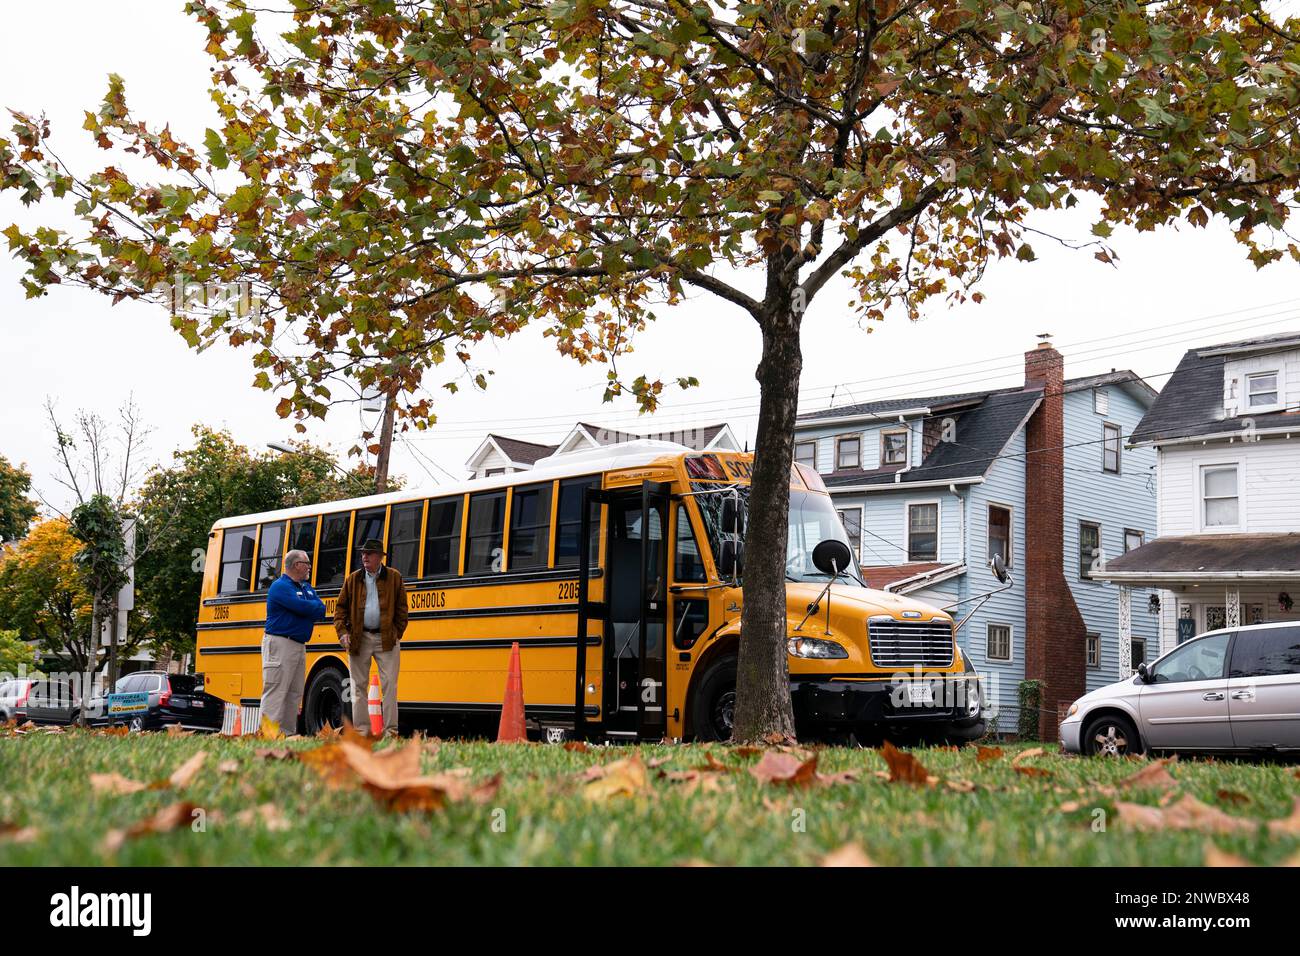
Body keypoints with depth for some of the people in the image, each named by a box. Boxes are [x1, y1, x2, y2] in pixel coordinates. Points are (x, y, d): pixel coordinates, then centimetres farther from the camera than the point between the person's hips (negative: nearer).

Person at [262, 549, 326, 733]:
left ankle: (288, 733, 13)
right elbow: (304, 607, -21)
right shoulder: (280, 586, -9)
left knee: (295, 693, 9)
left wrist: (306, 608, -11)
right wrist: (314, 607, 0)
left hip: (300, 646, 9)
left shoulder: (307, 587, 18)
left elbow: (321, 610, 5)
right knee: (276, 692, -11)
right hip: (280, 644, -9)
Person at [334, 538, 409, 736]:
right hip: (359, 638, 2)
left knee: (389, 684, -5)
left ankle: (391, 731, -2)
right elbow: (341, 607, 10)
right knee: (358, 685, 3)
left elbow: (402, 609, 6)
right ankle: (361, 730, 8)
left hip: (386, 638, -2)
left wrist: (397, 633, -1)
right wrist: (343, 632, -2)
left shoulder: (394, 578, 4)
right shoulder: (353, 579, 8)